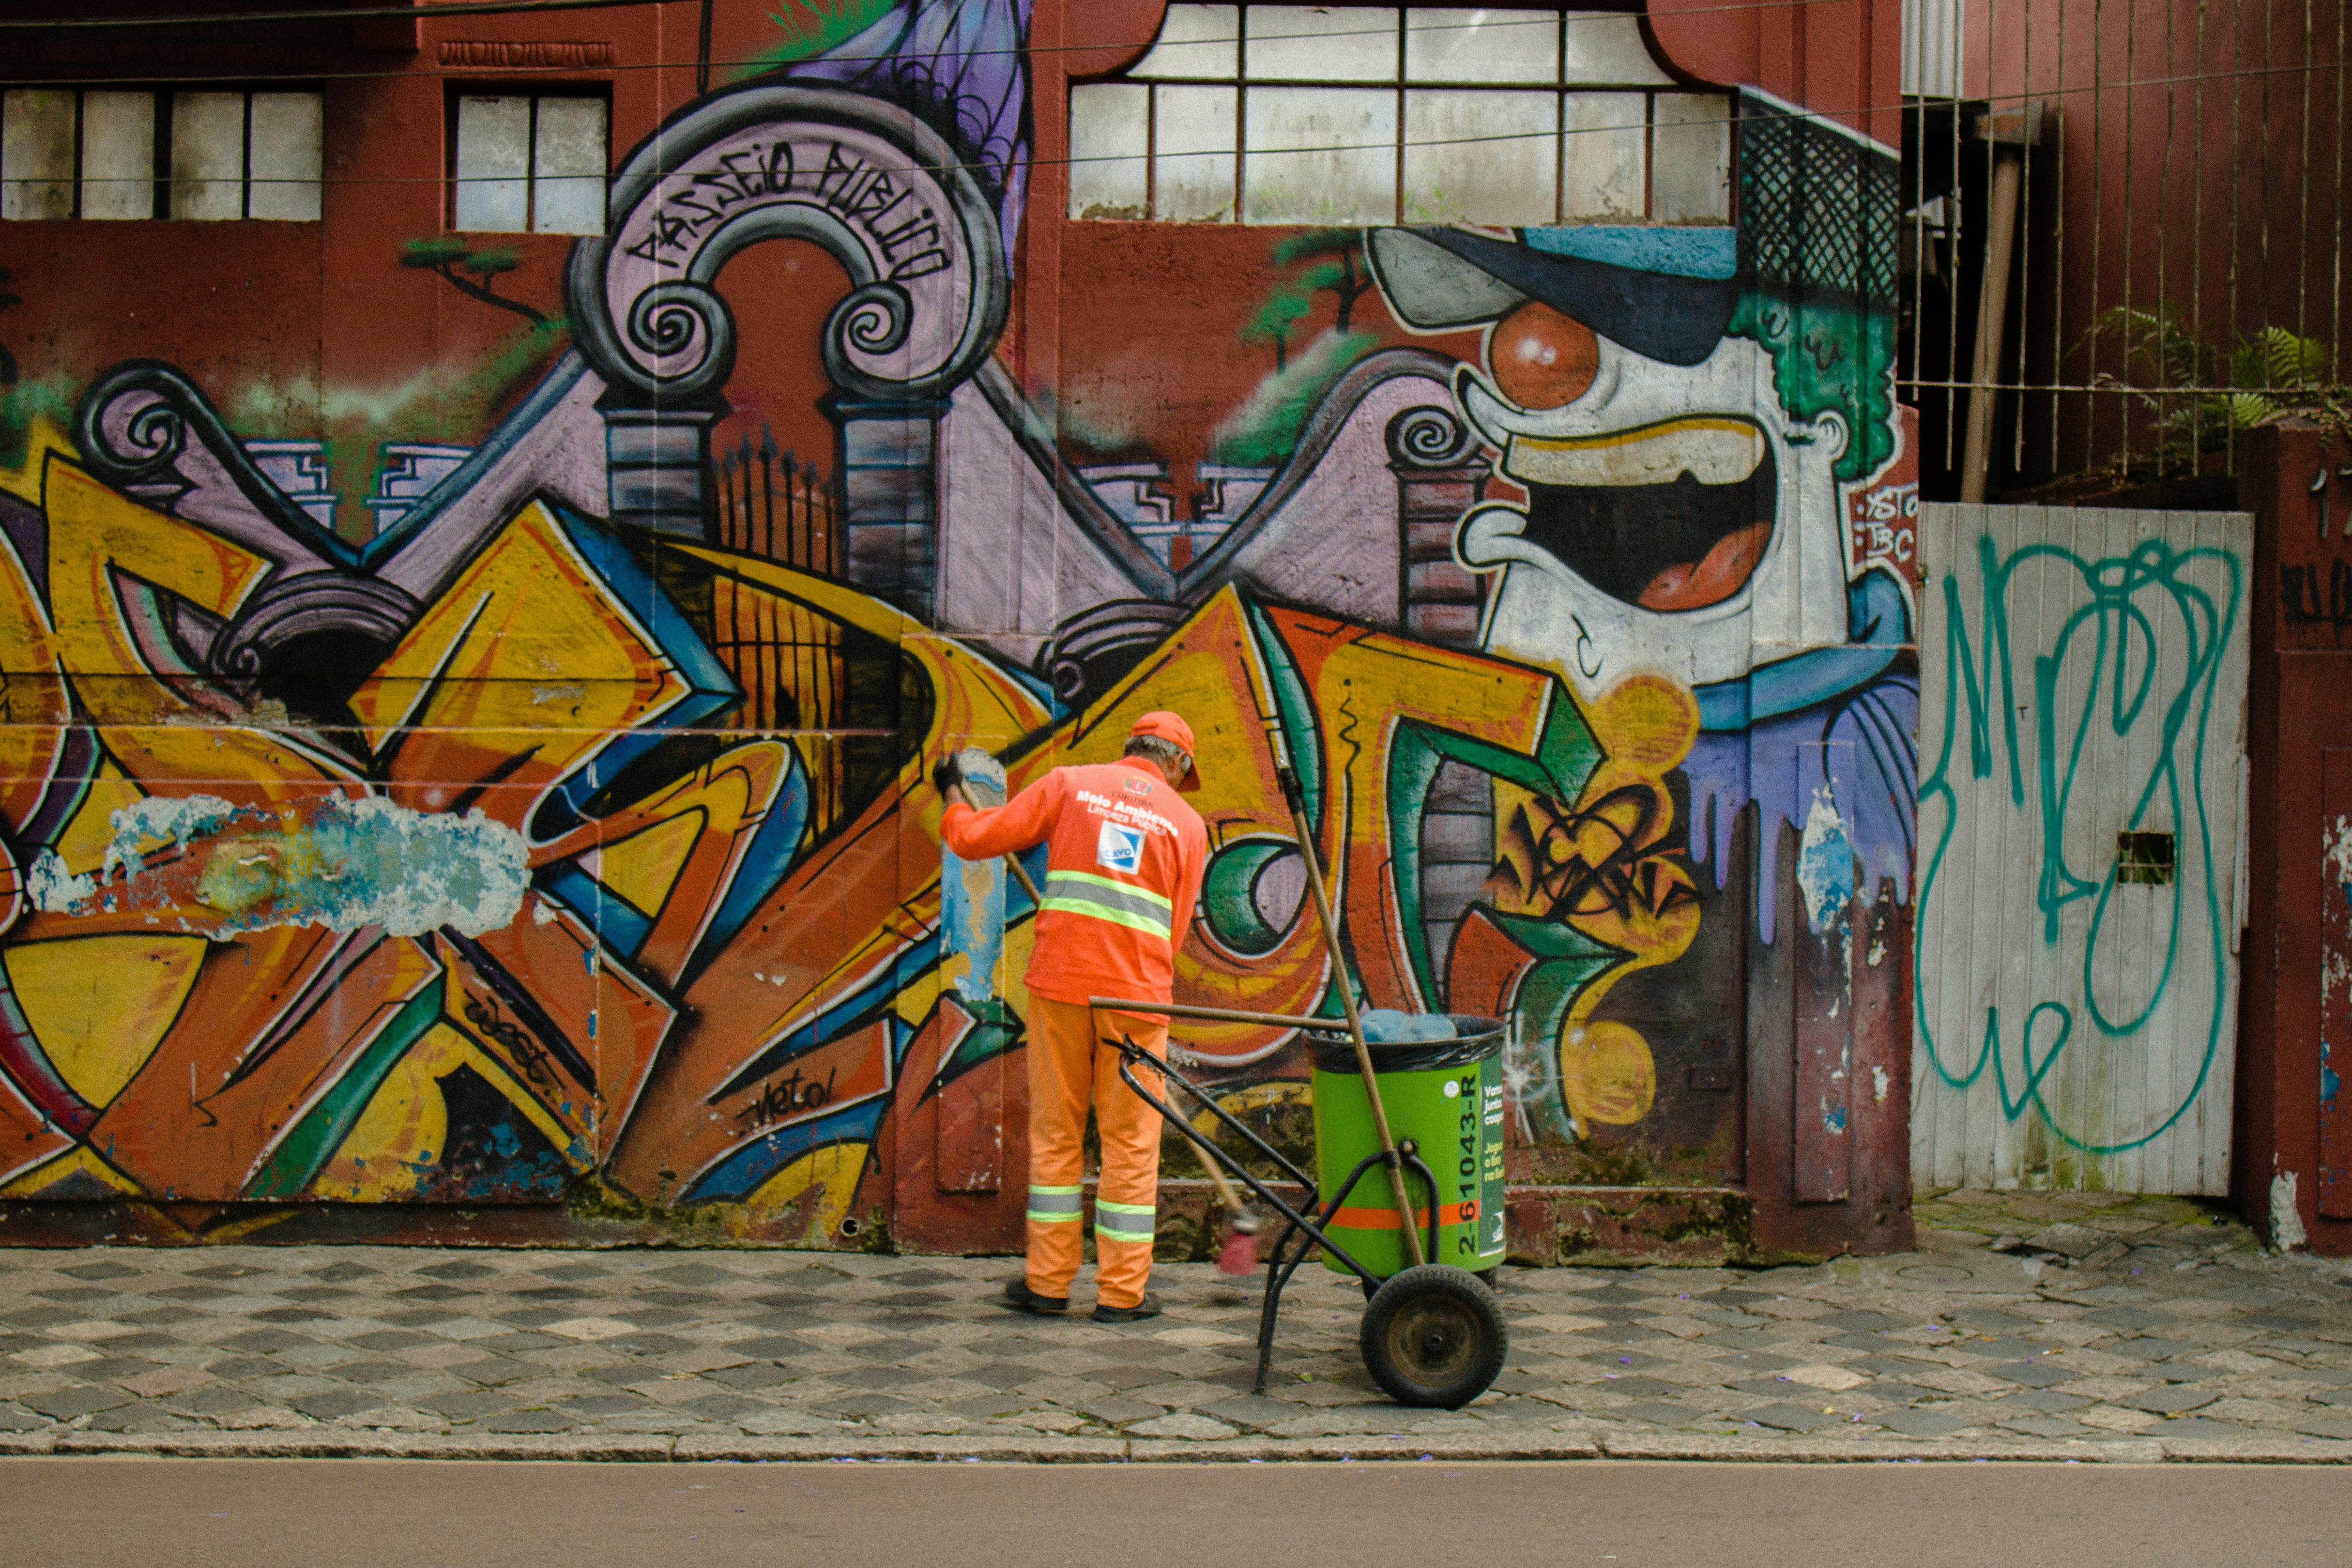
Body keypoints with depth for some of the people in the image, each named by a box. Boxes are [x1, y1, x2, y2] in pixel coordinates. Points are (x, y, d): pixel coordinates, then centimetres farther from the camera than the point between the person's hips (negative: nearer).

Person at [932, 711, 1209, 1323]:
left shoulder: (1070, 784, 6)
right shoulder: (1186, 822, 9)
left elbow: (979, 838, 6)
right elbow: (1174, 930, 10)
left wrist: (953, 802, 26)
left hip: (1060, 981, 1)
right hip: (1136, 994, 0)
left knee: (1055, 1132, 10)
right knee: (1130, 1139, 7)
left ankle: (1048, 1281, 14)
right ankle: (1122, 1290, 9)